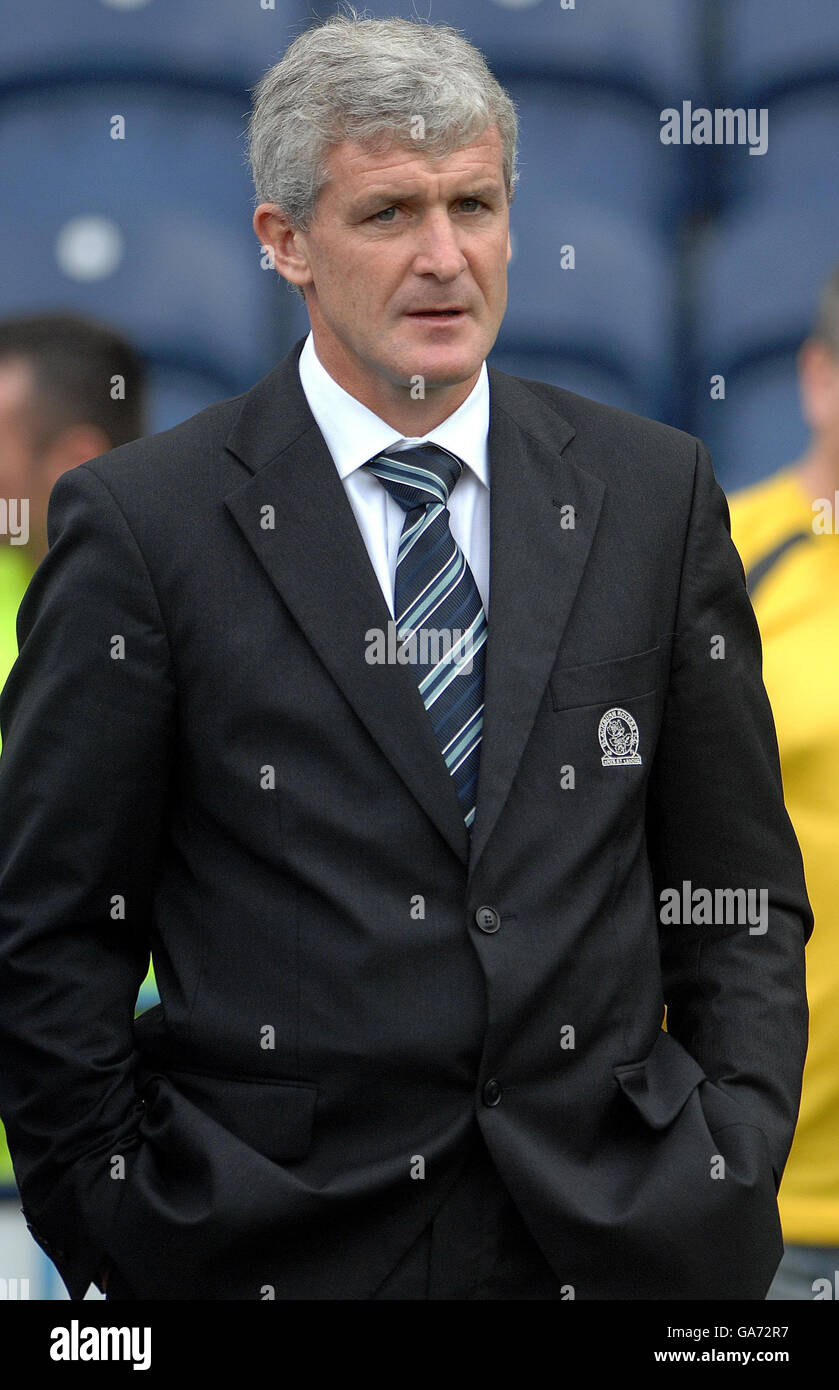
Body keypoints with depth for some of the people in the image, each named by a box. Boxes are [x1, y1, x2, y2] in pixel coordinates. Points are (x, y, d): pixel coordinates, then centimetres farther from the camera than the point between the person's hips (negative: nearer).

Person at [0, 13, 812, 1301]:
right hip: (278, 1245, -2)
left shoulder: (653, 491, 6)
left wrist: (736, 1166, 0)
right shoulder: (143, 521, -3)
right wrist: (116, 1232, -6)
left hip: (620, 1235, 3)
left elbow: (741, 894, 10)